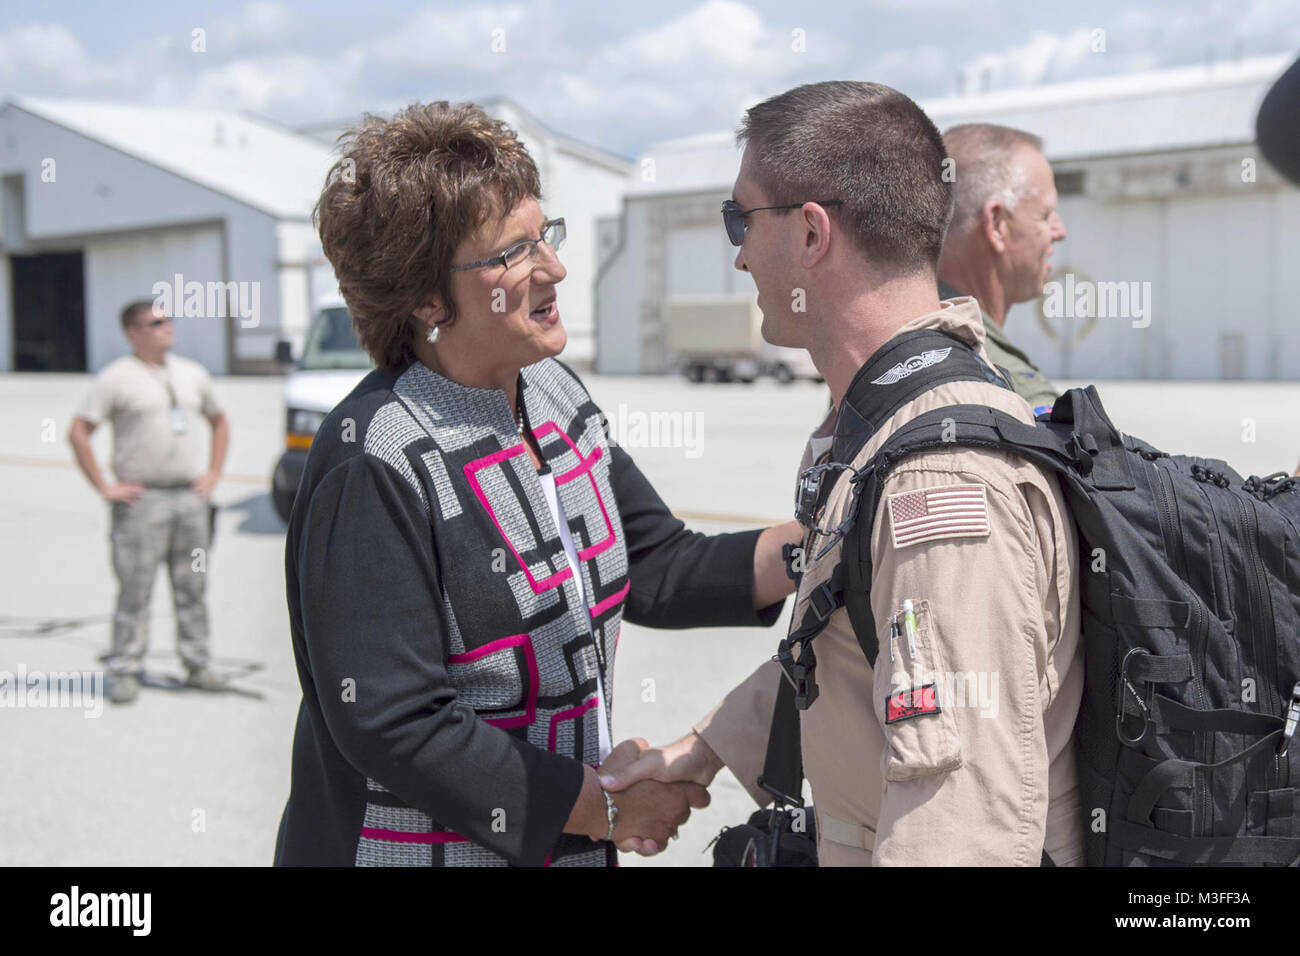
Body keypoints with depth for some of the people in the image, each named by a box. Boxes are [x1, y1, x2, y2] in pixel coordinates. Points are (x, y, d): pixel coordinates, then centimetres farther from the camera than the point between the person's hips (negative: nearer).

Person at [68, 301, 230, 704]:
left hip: (190, 497, 5)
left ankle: (198, 664, 18)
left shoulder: (192, 373, 13)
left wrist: (213, 473, 14)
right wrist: (104, 487, -9)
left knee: (192, 587, 9)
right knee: (135, 589, -3)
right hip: (142, 500, -5)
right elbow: (78, 432, -6)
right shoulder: (116, 378, -4)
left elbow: (219, 420, 25)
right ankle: (125, 671, 4)